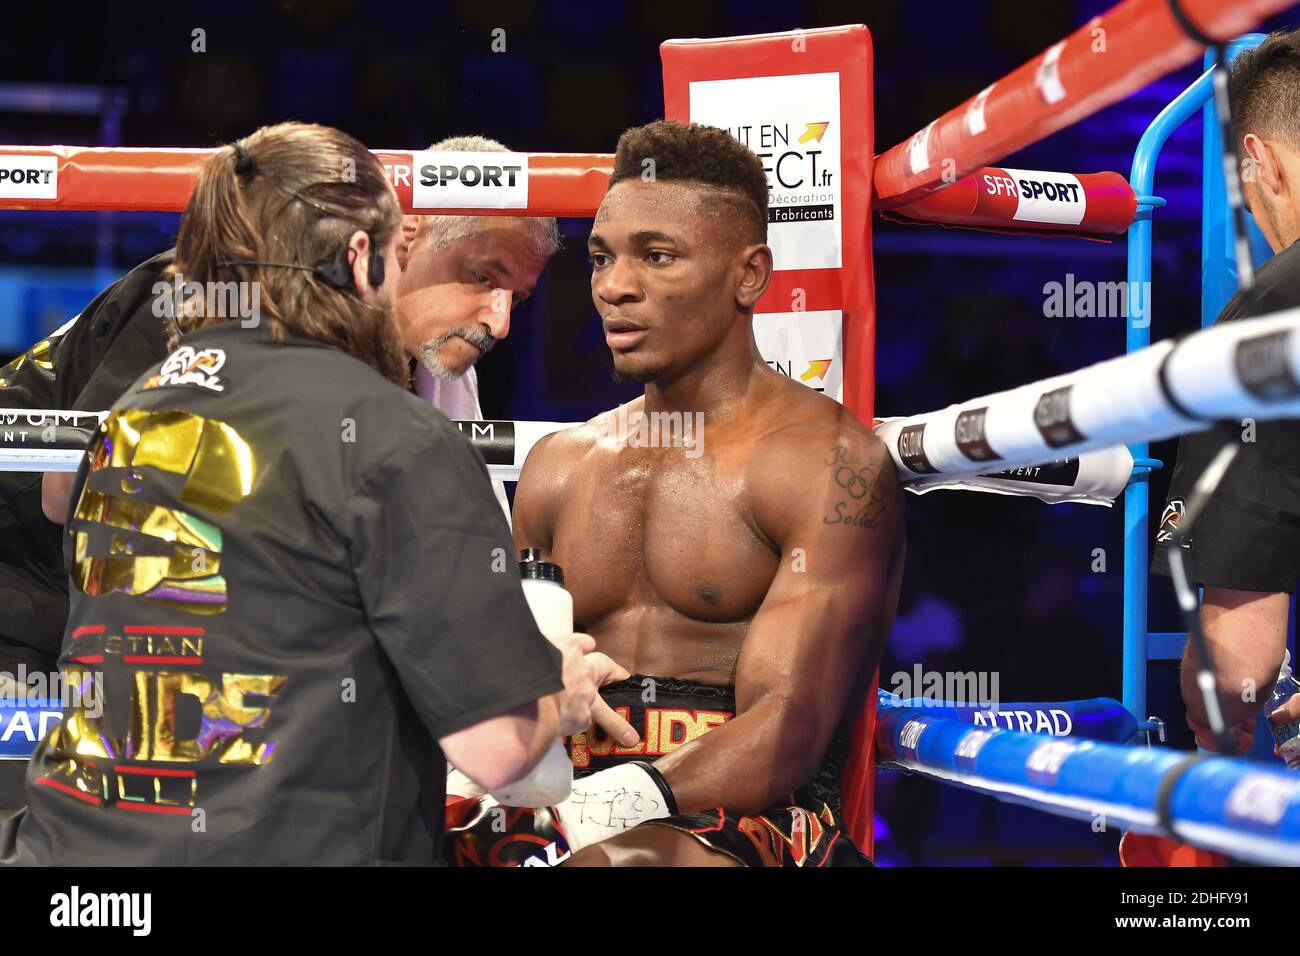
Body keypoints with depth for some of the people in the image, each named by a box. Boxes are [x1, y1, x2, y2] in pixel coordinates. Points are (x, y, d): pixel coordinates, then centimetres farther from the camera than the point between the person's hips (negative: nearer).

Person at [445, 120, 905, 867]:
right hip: (569, 806, 6)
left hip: (751, 821, -6)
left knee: (619, 859, -41)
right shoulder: (560, 466, 20)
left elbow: (790, 735, -11)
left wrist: (626, 798, -26)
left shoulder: (832, 462, -2)